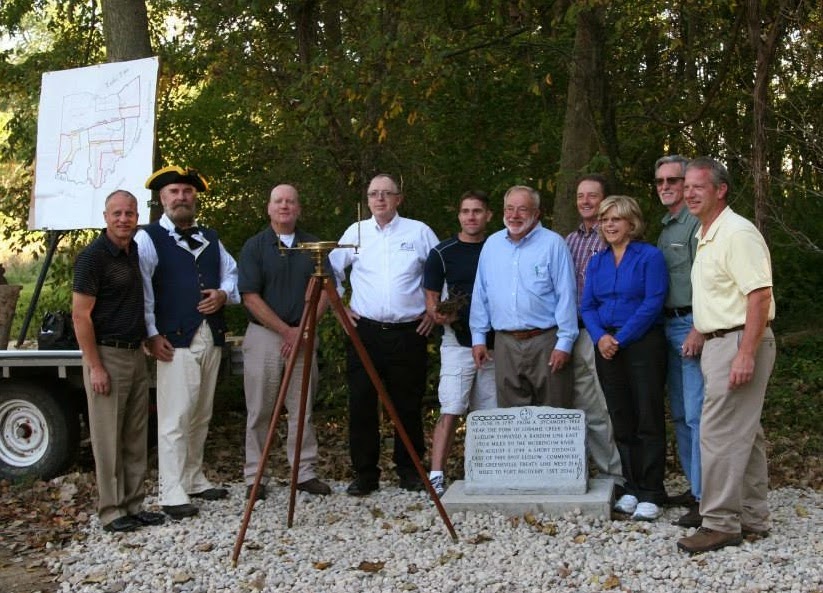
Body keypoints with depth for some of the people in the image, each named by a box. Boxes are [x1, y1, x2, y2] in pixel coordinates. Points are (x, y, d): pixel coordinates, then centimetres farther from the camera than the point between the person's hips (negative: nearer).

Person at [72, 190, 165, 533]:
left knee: (135, 437, 12)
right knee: (108, 438, 0)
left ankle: (133, 504, 21)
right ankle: (111, 511, 9)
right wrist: (95, 367, -17)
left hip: (136, 354, 8)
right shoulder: (93, 256, -13)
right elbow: (80, 315, -15)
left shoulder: (136, 251, 9)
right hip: (107, 356, -7)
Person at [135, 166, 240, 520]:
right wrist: (152, 335, -18)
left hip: (211, 337, 7)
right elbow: (141, 290, -12)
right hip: (175, 340, -7)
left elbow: (232, 274, 22)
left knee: (201, 416, 14)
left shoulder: (210, 238, 18)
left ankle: (195, 480, 25)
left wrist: (224, 294, -1)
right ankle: (173, 494, -4)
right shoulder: (149, 238, -3)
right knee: (175, 418, -9)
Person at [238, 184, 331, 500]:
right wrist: (286, 330, -13)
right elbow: (250, 297, -8)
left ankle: (305, 473, 15)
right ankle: (255, 477, 10)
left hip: (303, 336, 3)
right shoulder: (255, 246, -1)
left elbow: (324, 292, 5)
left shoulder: (313, 246, 8)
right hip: (263, 335, -2)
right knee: (260, 411, 2)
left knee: (303, 409, 7)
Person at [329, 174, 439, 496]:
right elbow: (331, 270, 18)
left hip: (409, 333, -1)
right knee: (361, 405, 0)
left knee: (408, 405, 5)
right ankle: (365, 474, 9)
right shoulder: (356, 232, 8)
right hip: (365, 331, 1)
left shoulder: (419, 232, 5)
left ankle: (409, 470, 18)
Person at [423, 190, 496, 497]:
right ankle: (436, 477, -12)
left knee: (489, 415, 8)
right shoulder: (442, 253, -1)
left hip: (493, 344, 4)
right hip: (457, 343, -4)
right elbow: (431, 300, 0)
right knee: (450, 411, -12)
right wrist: (440, 315, -21)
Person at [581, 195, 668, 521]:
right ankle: (632, 488, 19)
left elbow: (653, 304, -12)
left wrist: (621, 338, -14)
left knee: (648, 419, -3)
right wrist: (600, 337, -8)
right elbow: (587, 306, 10)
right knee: (621, 420, 10)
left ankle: (651, 494, 3)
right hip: (607, 347, 6)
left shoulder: (650, 256, -4)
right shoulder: (596, 262, 13)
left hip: (643, 344, -5)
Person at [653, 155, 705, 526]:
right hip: (669, 325, 9)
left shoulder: (696, 224, -9)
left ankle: (706, 499, -7)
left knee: (697, 413, -10)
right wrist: (662, 325, 15)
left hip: (692, 324, -9)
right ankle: (694, 487, 22)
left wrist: (698, 330, -22)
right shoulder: (665, 228, 19)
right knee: (680, 413, 13)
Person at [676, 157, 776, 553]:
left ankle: (721, 524, 0)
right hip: (719, 343, 10)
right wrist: (701, 334, 17)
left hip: (739, 343, -10)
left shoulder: (737, 234, -15)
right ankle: (752, 518, 23)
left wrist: (746, 354, -25)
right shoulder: (706, 236, 16)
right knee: (745, 434, 14)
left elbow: (760, 296, -22)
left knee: (719, 434, -8)